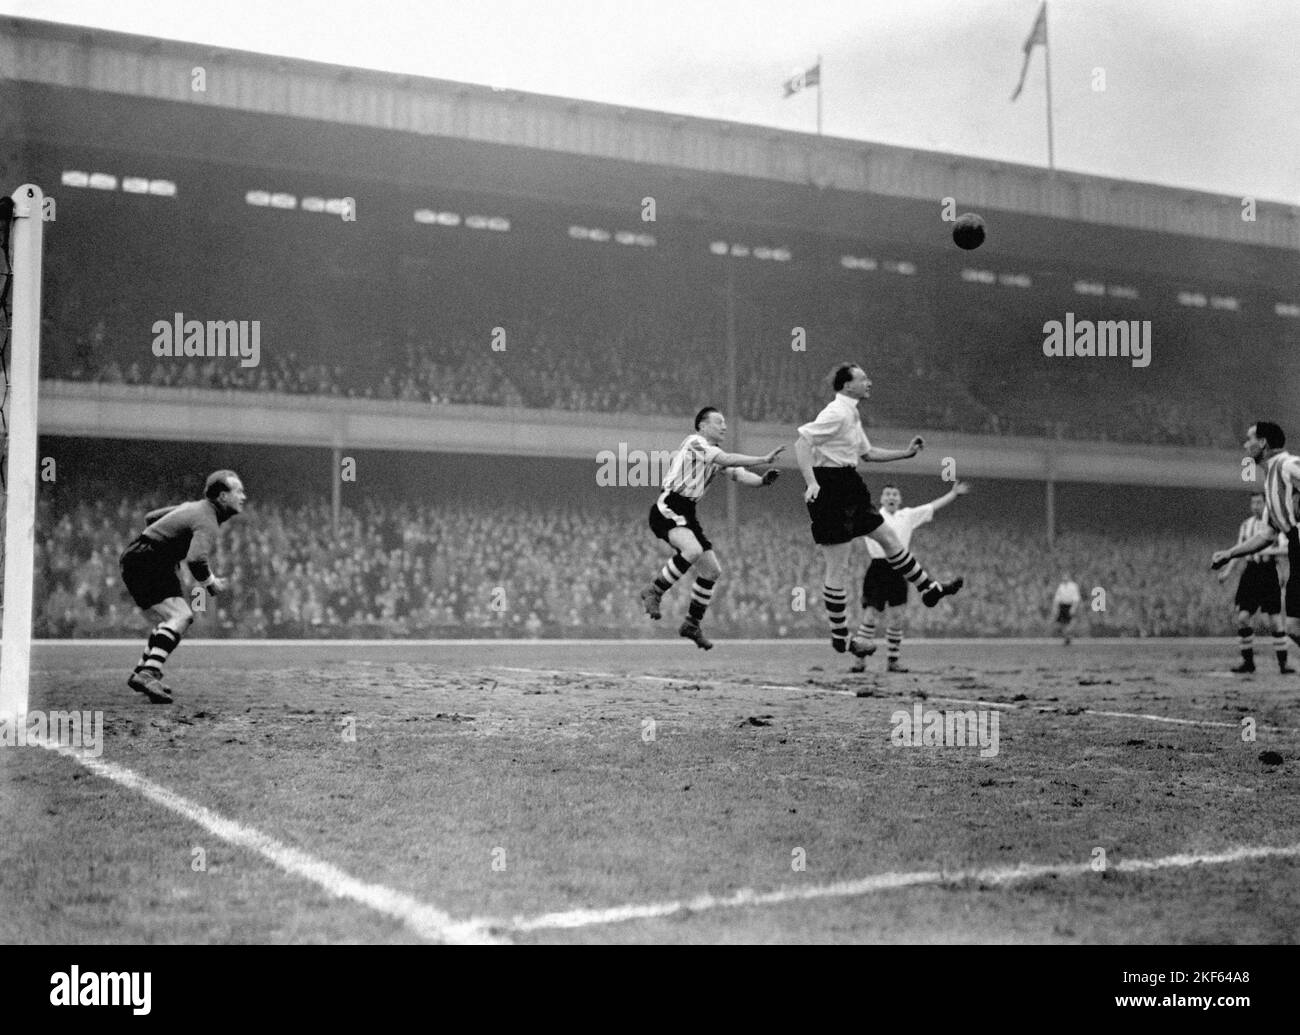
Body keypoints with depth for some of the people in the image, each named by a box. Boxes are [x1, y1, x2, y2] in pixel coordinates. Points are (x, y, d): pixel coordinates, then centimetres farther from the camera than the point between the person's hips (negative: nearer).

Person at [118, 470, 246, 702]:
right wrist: (211, 583, -15)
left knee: (172, 618, 20)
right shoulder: (207, 523, -17)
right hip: (144, 563, -11)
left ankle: (142, 673, 26)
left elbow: (150, 517, 24)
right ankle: (148, 673, -35)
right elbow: (196, 560, -34)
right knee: (180, 617, -22)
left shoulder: (196, 507, 14)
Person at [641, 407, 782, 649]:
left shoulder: (718, 454, 17)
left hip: (686, 514, 9)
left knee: (712, 570, 6)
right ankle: (653, 592, -17)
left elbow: (739, 474, 1)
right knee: (693, 550, -34)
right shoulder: (693, 442, -8)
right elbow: (727, 460, -23)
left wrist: (762, 480, -19)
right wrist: (763, 459, -25)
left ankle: (692, 624, 19)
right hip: (667, 508, -9)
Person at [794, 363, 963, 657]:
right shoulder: (836, 413, -16)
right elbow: (802, 441, -24)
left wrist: (907, 453, 22)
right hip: (830, 491, -10)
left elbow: (867, 453, 25)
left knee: (889, 538, 17)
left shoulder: (852, 414, 14)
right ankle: (839, 638, 7)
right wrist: (811, 483, -32)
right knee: (838, 569, -3)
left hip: (849, 488, 10)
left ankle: (930, 589, 31)